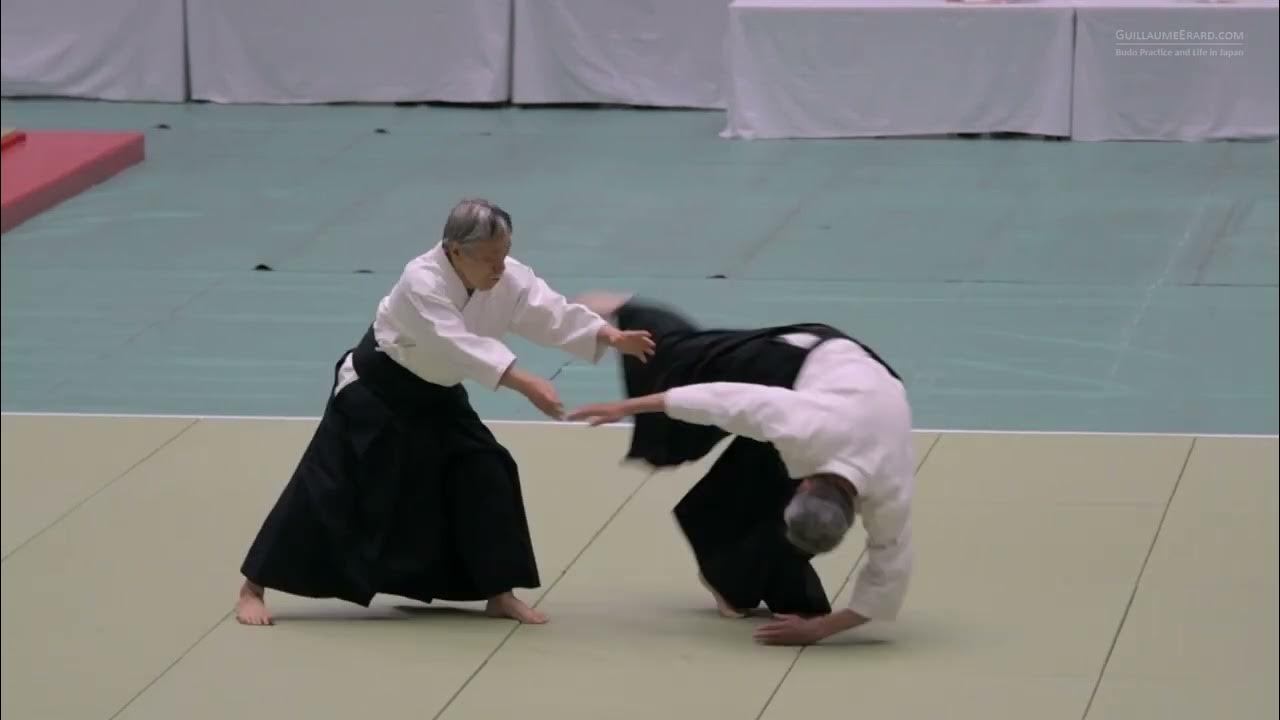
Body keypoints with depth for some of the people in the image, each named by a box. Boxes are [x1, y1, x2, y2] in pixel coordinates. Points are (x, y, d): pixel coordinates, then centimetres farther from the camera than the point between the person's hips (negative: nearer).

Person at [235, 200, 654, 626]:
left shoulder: (508, 280, -12)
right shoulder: (421, 283, -33)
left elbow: (553, 314, -18)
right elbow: (462, 346, -43)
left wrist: (611, 337, -35)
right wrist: (525, 384, -51)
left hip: (435, 395, 7)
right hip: (375, 392, -7)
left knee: (485, 474, -3)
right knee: (330, 490, -8)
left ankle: (499, 593, 9)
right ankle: (253, 589, 1)